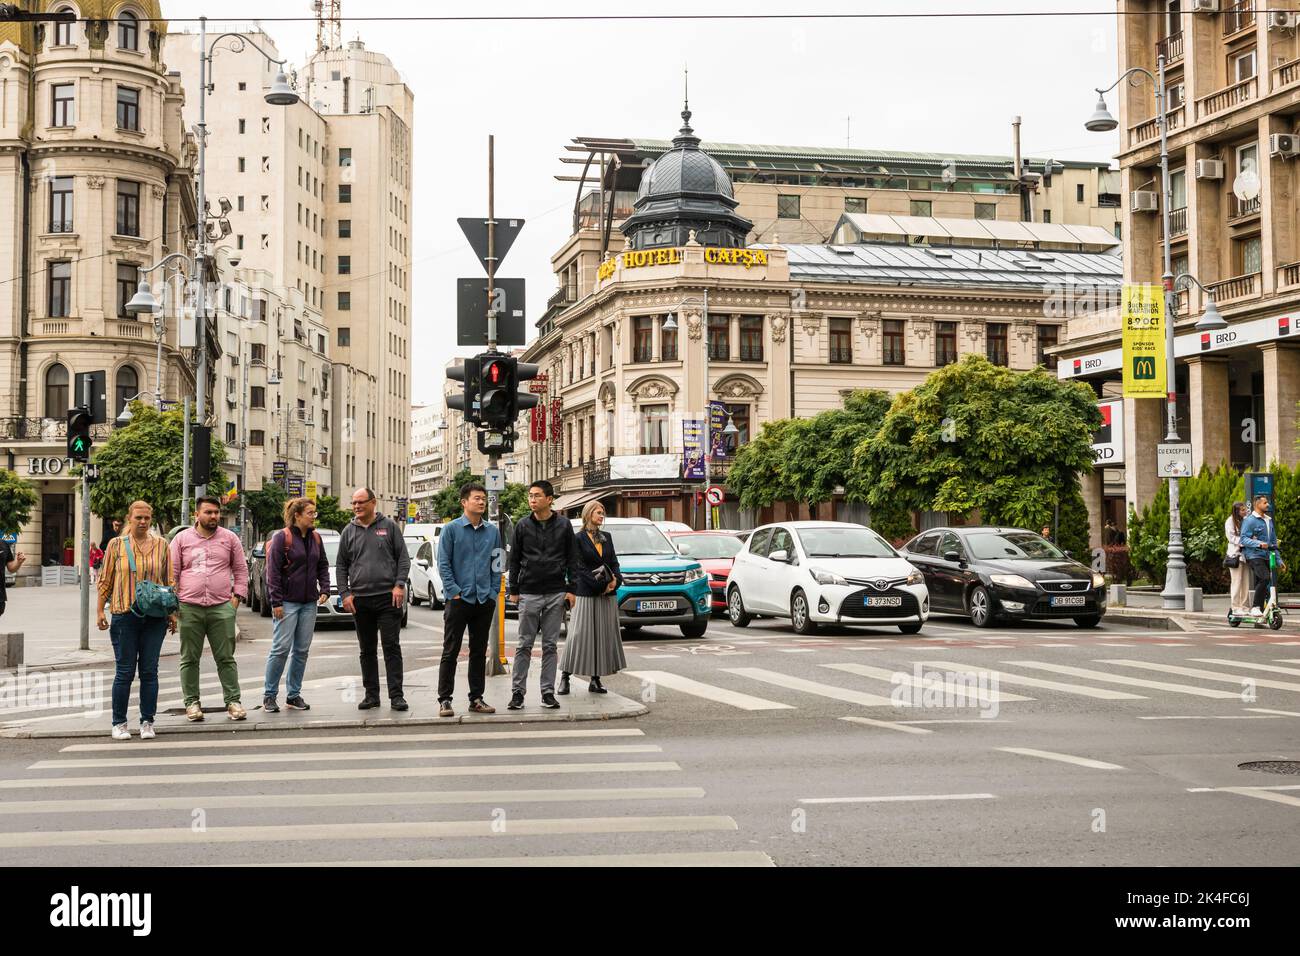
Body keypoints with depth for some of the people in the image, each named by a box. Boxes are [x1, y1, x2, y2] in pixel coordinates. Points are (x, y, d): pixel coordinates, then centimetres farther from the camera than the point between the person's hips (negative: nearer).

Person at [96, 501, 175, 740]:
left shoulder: (161, 545, 8)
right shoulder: (116, 545, 5)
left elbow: (170, 581, 11)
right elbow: (105, 581, 7)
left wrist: (173, 612, 7)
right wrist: (100, 610, 1)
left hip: (155, 617, 1)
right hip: (125, 615, -1)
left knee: (149, 671, 4)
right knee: (125, 672, 1)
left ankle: (147, 722, 11)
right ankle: (119, 723, 11)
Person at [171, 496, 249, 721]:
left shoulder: (229, 538, 10)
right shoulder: (181, 539, 7)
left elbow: (241, 569, 14)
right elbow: (172, 572, 8)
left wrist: (237, 596, 4)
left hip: (222, 607, 0)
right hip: (189, 608, 0)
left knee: (226, 658, 2)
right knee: (189, 659, 5)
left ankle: (233, 701, 5)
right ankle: (191, 702, 14)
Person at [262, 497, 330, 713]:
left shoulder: (315, 538, 11)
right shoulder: (282, 538, -8)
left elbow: (323, 566, 18)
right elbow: (273, 571, -10)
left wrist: (324, 589, 3)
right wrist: (276, 601, -14)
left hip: (309, 602, 6)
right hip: (287, 603, -6)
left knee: (302, 650, 7)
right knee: (281, 648, -7)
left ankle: (293, 695, 15)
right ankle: (269, 695, 2)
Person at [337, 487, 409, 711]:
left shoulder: (389, 526, 5)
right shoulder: (349, 531, 11)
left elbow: (403, 558, 3)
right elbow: (342, 566, 13)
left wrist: (399, 585, -8)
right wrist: (345, 593, 2)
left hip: (388, 598, -3)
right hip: (359, 600, 3)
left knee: (392, 647, -5)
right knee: (367, 650, 9)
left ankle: (396, 695, -4)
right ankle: (371, 695, 16)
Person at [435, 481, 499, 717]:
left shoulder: (492, 531, 8)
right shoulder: (452, 529, -3)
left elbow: (496, 565, 11)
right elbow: (444, 564, -5)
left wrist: (493, 592, 2)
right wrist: (455, 592, -12)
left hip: (485, 601, 4)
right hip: (458, 600, -4)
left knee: (479, 652, 10)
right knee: (450, 651, -1)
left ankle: (476, 698, 17)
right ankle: (444, 700, 3)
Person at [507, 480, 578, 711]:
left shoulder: (564, 525, 3)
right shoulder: (523, 525, 3)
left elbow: (572, 559, 6)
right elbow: (514, 560, 6)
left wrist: (571, 589, 0)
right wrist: (513, 590, 2)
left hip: (556, 593, 0)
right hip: (529, 593, 0)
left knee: (551, 646, 5)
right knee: (524, 645, 1)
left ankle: (548, 692, 10)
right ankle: (518, 691, 5)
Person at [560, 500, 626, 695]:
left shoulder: (607, 537, 15)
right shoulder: (579, 539, -3)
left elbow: (614, 562, 13)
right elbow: (581, 568, -8)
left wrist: (615, 580, -7)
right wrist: (602, 585, -13)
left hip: (608, 594, 6)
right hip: (586, 593, -5)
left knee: (604, 635, 3)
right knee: (579, 634, -7)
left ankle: (596, 680, 8)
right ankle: (565, 678, -2)